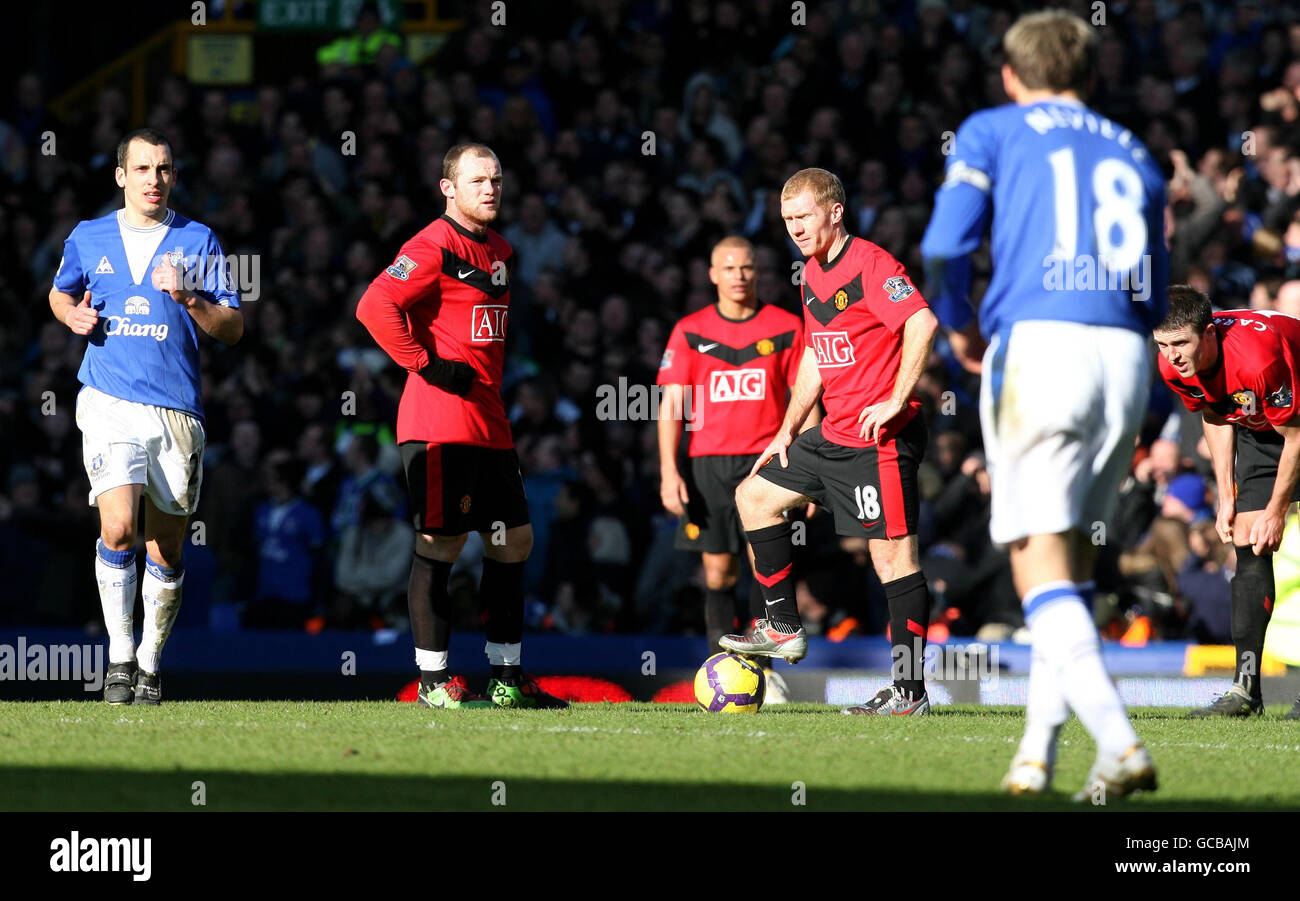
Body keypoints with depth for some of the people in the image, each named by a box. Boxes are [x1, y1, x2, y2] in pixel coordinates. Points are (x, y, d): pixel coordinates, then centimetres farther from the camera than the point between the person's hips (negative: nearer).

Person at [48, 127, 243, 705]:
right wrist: (72, 314, 4)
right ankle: (119, 656, -7)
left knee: (165, 549, 4)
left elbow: (233, 329, 4)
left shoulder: (198, 242, 5)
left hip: (177, 412, 1)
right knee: (118, 528, -19)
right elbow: (60, 292, 27)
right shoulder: (88, 239, 9)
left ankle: (149, 664, 19)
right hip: (109, 403, -1)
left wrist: (188, 298, -14)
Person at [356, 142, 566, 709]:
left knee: (514, 539, 9)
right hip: (439, 421, -9)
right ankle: (433, 680, -2)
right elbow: (374, 306, -21)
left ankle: (506, 677, 16)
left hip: (488, 421, 9)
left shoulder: (500, 251, 18)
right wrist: (426, 365, -18)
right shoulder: (434, 247, -11)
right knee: (442, 541, -7)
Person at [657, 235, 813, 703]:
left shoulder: (786, 328, 4)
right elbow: (671, 404, 4)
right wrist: (668, 471, -6)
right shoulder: (689, 331, 6)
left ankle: (764, 667, -6)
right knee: (718, 569, 2)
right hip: (709, 463, 1)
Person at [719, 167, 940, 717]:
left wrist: (895, 402, -25)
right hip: (833, 436, 10)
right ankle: (783, 629, 20)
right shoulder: (813, 275, 16)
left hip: (878, 439, -10)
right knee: (754, 495, 16)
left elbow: (922, 323, -27)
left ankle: (911, 691, -8)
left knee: (893, 553, -9)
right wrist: (788, 430, 20)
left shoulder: (869, 265, -14)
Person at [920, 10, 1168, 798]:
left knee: (1041, 562, -7)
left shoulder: (991, 131, 11)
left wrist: (961, 328, 16)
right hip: (1125, 357, 5)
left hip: (1038, 346, -5)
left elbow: (945, 245, -2)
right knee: (1075, 561, 15)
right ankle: (1038, 749, 12)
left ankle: (1120, 742, -23)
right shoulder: (1133, 154, 22)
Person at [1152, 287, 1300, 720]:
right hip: (1257, 427, 6)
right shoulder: (1174, 367, -20)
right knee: (1248, 548, -3)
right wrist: (1227, 496, -1)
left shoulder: (1259, 357, -40)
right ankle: (1246, 688, -5)